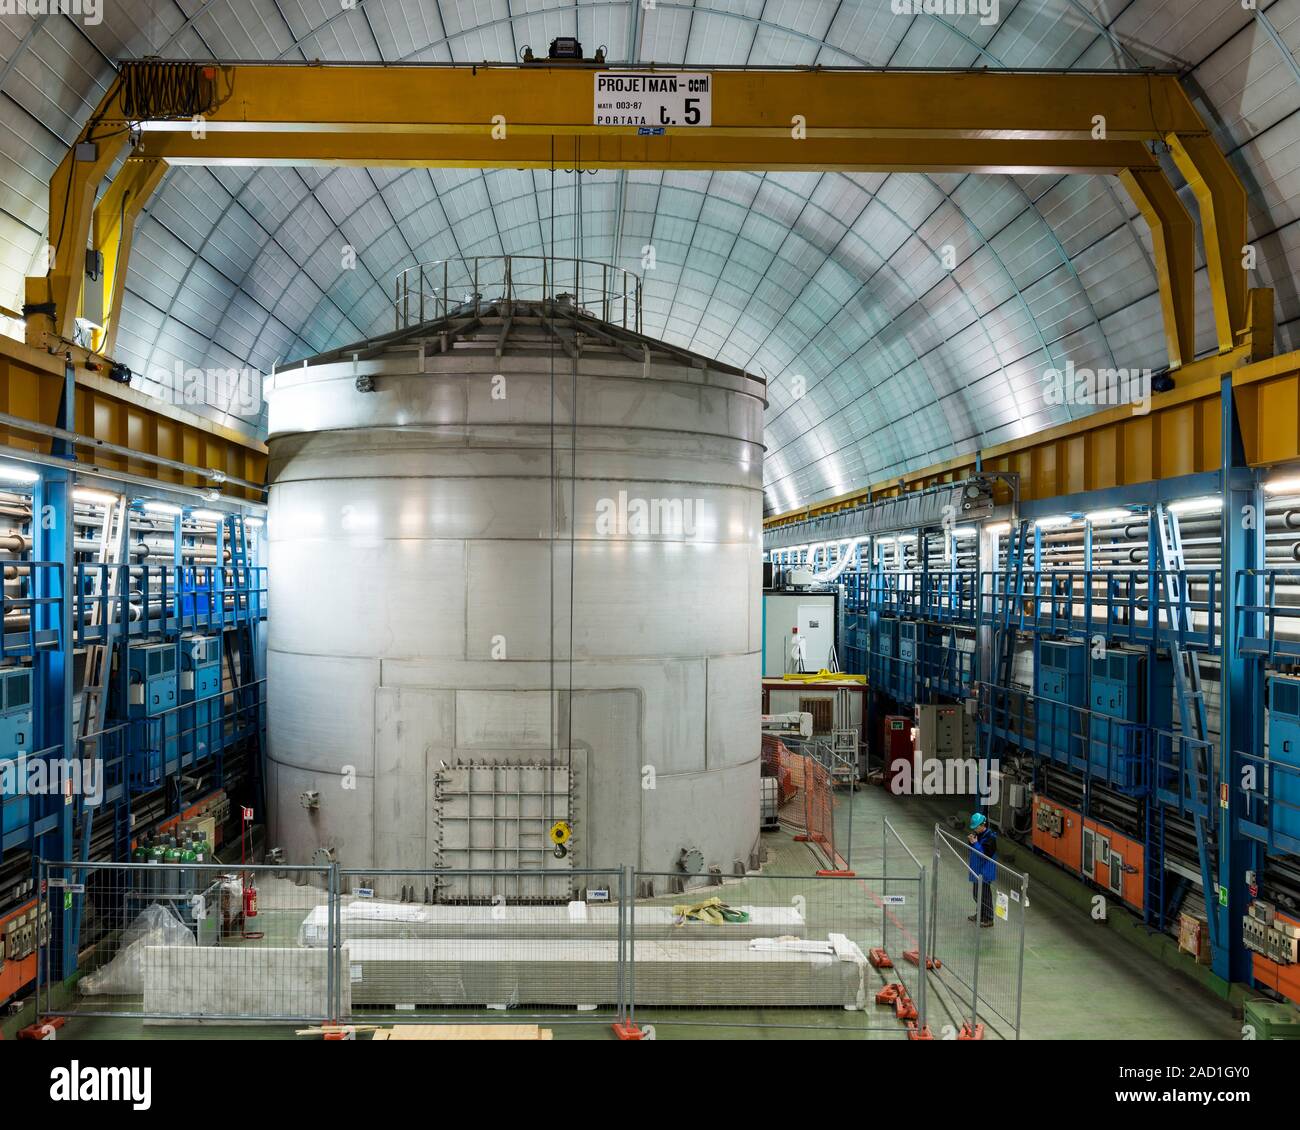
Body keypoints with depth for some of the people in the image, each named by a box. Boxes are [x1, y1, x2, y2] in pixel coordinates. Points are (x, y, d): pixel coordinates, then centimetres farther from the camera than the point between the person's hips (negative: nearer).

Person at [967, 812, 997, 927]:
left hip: (985, 871, -9)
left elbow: (985, 855, -23)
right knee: (976, 893, 18)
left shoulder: (990, 837, -20)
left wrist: (975, 843, -25)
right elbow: (972, 850, 14)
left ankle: (988, 919, 11)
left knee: (984, 894, 0)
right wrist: (970, 841, -6)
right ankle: (980, 913, 34)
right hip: (977, 869, 9)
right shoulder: (977, 834, 5)